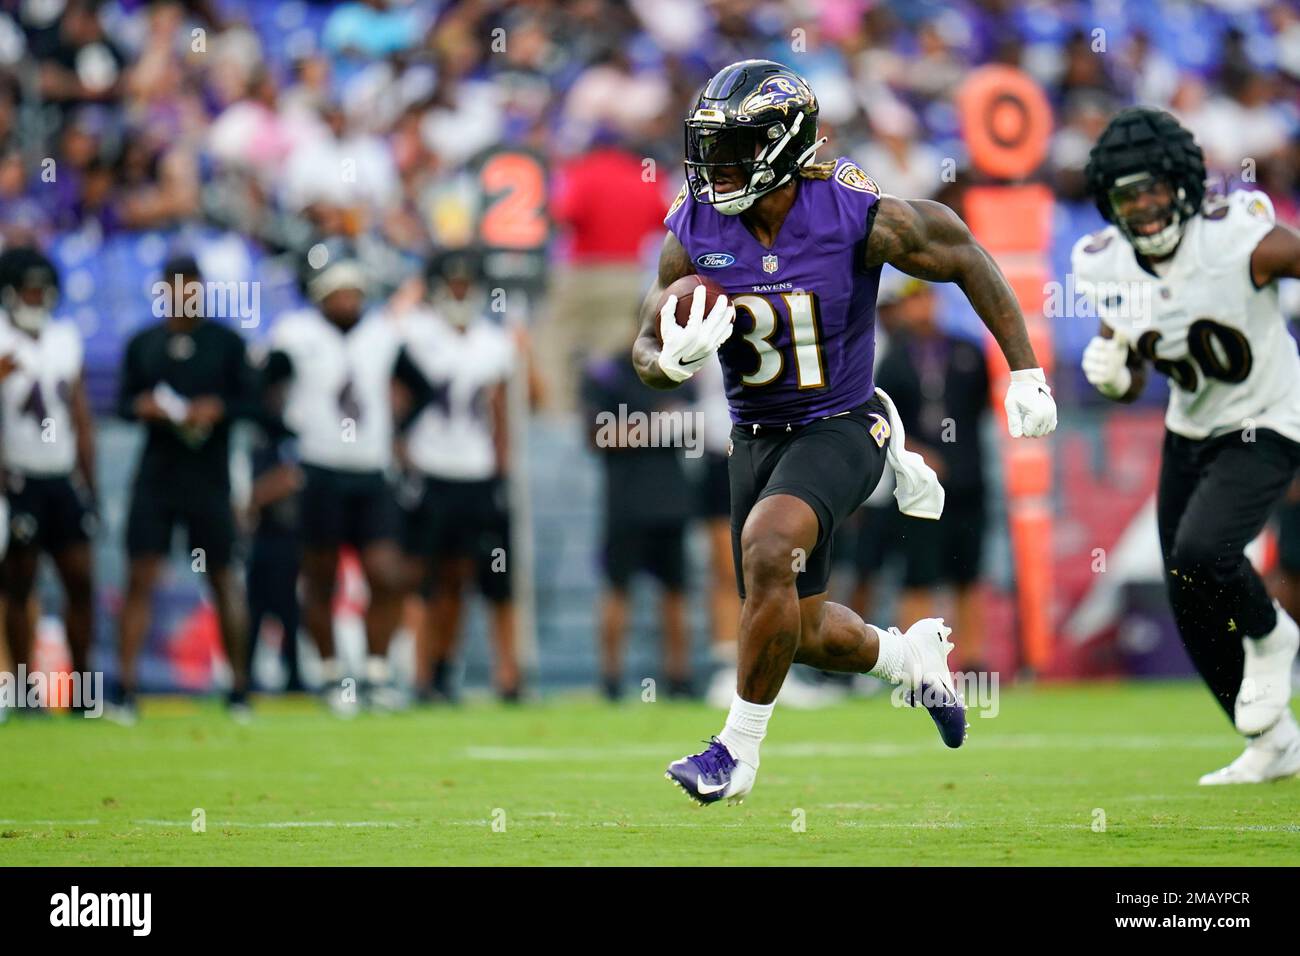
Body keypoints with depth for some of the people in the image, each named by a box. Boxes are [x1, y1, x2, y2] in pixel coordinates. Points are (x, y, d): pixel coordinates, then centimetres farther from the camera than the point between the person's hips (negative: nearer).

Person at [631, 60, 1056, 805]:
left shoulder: (859, 218, -20)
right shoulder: (695, 232, -11)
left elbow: (965, 260, -6)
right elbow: (647, 351, -1)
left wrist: (1026, 372, -7)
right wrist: (675, 361, -26)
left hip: (840, 428, -5)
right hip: (757, 435, 5)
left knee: (768, 547, -31)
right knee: (804, 633, 11)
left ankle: (739, 752, -18)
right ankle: (912, 656, 46)